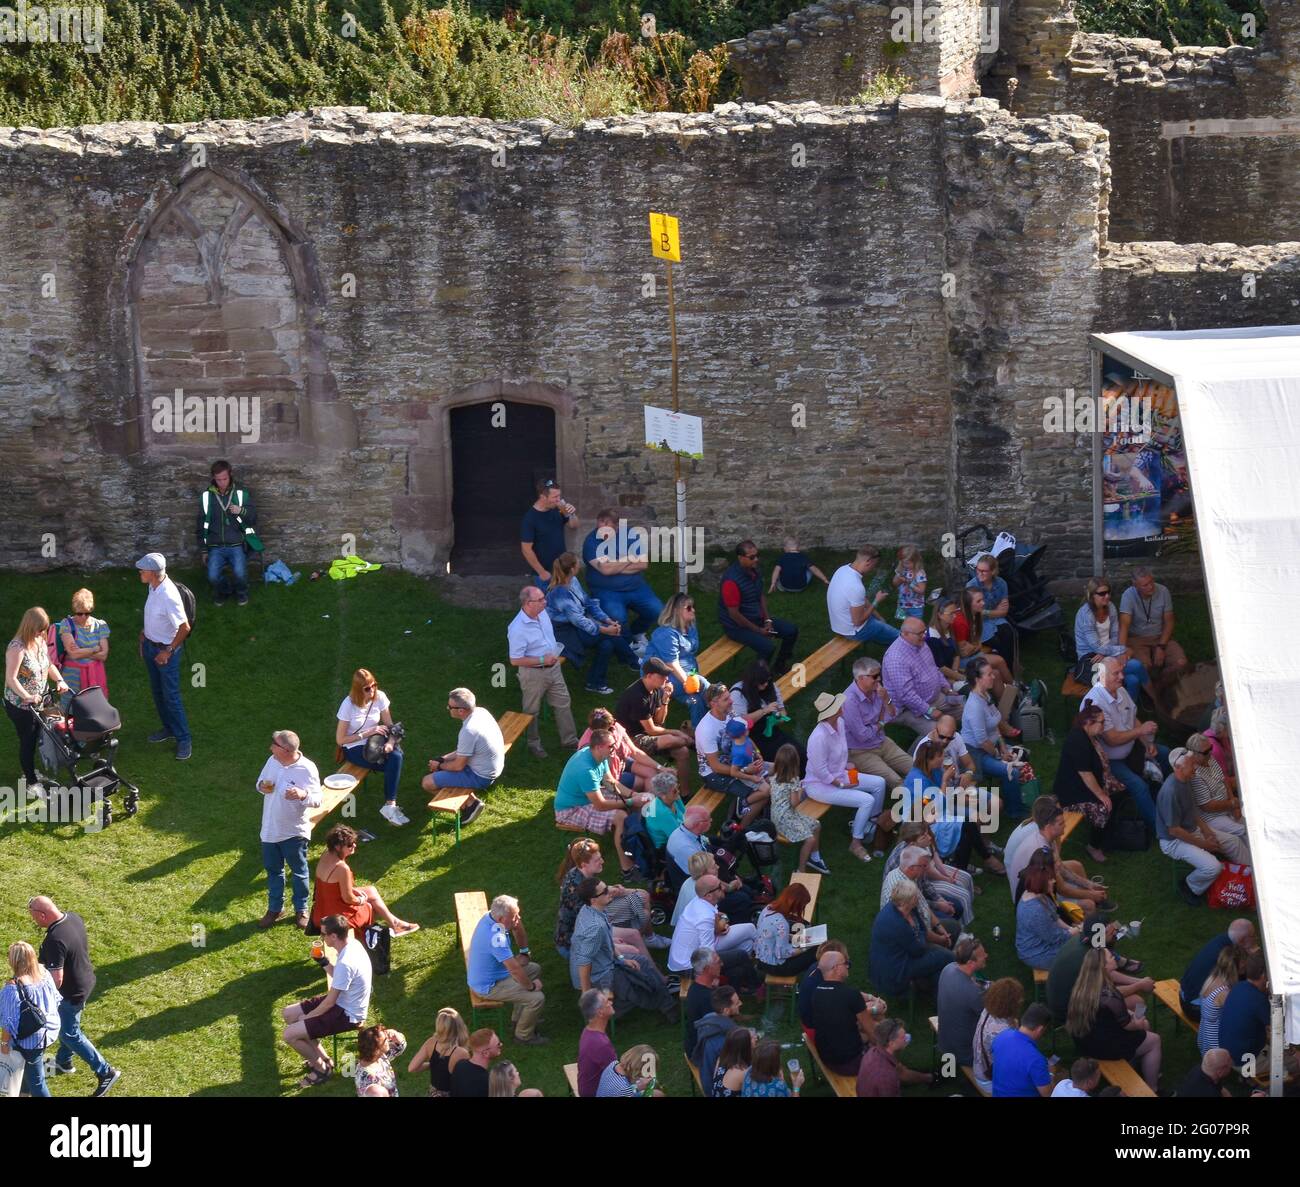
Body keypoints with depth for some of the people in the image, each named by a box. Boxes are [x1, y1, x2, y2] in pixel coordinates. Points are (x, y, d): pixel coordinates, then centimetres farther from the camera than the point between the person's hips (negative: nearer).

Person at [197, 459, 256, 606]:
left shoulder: (241, 493, 1)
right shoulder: (207, 496, 6)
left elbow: (253, 518, 3)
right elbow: (201, 525, 14)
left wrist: (241, 511, -17)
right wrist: (203, 550, 11)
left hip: (236, 545, -2)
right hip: (216, 547, 2)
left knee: (240, 573, -25)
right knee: (213, 577, -20)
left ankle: (241, 592, 9)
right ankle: (222, 591, 15)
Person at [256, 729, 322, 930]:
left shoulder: (307, 769, -22)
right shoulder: (273, 761, -4)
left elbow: (318, 800, -22)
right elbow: (261, 781, 12)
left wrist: (303, 794, -44)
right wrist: (262, 786, -13)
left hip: (294, 831, -6)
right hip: (270, 829, 6)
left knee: (299, 872, 13)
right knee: (273, 870, 20)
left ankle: (301, 910, 31)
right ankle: (275, 908, 36)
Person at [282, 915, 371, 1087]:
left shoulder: (345, 963, -33)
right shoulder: (353, 944, -4)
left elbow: (330, 1002, -22)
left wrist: (305, 1018, -9)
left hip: (347, 1015, -10)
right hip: (344, 1002, 10)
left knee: (289, 1035, -13)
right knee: (288, 1013, 14)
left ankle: (321, 1068, 10)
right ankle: (321, 1058, 22)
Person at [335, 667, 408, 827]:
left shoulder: (379, 697, -6)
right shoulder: (348, 705, -16)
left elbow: (389, 726, 0)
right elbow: (340, 740, -11)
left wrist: (390, 742, -22)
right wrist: (367, 733, -18)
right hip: (354, 748, -5)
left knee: (396, 756, -28)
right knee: (394, 762, -27)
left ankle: (390, 806, -24)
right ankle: (390, 805, -16)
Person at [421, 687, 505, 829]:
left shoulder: (468, 731, -32)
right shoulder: (480, 711, -5)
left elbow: (458, 766, -20)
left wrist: (439, 766, -1)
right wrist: (442, 759, 3)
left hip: (481, 777, -9)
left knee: (427, 782, -6)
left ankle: (470, 803, 4)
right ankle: (471, 800, 19)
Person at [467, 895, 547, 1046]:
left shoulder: (490, 917, -10)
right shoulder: (495, 937, -38)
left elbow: (518, 926, 11)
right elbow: (515, 970, -34)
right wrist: (531, 986, -17)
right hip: (489, 986, -10)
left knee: (535, 969, 21)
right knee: (537, 998, -14)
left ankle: (518, 1017, 33)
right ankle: (524, 1036, 10)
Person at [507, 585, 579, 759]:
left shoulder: (542, 613, -7)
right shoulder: (517, 629, -30)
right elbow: (515, 660, -25)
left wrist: (555, 653, 7)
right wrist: (542, 660, -24)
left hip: (553, 667, 7)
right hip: (533, 673, -7)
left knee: (563, 704, 16)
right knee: (532, 711, 13)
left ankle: (570, 740, 31)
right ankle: (534, 744, 33)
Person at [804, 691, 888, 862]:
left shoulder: (840, 723, -6)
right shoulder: (819, 737, -33)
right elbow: (820, 771, -26)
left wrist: (846, 765, 5)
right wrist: (841, 784, -18)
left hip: (839, 775, 9)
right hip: (820, 785, -9)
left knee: (879, 783, 6)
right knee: (867, 800, -20)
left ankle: (874, 823, 26)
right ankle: (856, 843, -6)